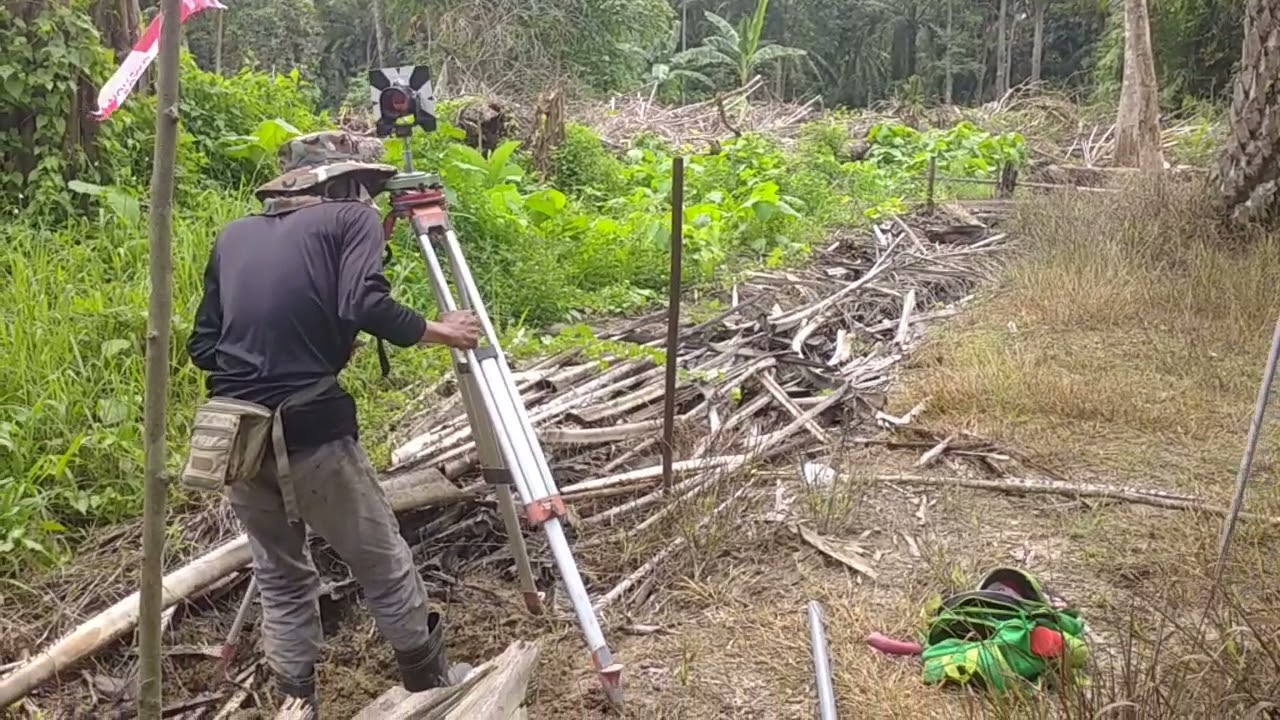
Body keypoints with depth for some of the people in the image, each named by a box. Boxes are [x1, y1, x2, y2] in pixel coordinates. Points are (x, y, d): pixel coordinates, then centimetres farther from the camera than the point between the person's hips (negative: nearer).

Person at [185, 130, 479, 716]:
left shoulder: (233, 235, 17)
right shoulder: (352, 218, 3)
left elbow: (202, 348, 15)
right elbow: (364, 306, -16)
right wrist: (436, 331, -2)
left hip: (232, 436, 5)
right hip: (312, 431, -5)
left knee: (279, 578, 21)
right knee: (385, 568, 13)